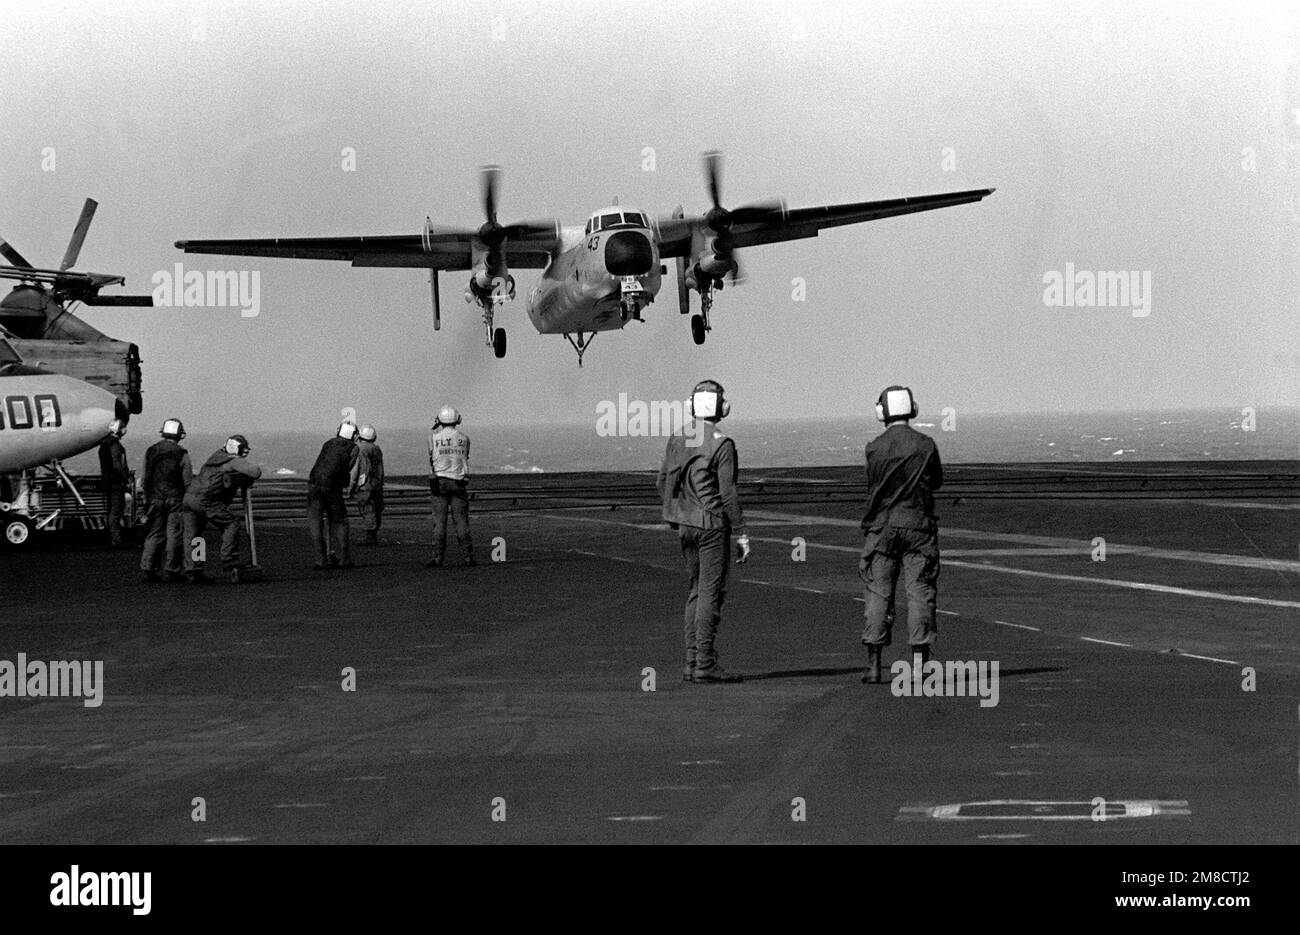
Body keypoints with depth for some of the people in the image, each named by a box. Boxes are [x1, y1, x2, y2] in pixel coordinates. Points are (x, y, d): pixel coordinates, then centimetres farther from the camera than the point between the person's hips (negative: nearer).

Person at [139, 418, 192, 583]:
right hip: (175, 498, -3)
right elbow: (188, 481, -6)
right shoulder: (182, 454, -7)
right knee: (174, 534, 1)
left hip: (154, 499, 3)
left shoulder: (151, 451, 5)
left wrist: (147, 500, 16)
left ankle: (148, 569, 1)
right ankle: (171, 571, 0)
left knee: (154, 534, 8)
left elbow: (146, 478, 10)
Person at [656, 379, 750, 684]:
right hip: (713, 525, -7)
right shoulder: (722, 445, -15)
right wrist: (742, 535, -11)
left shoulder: (677, 440, 5)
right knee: (711, 593, -2)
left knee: (699, 590, 14)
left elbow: (664, 483, 10)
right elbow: (728, 493, -16)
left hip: (684, 524, 7)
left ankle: (692, 661, 12)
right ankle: (705, 664, -4)